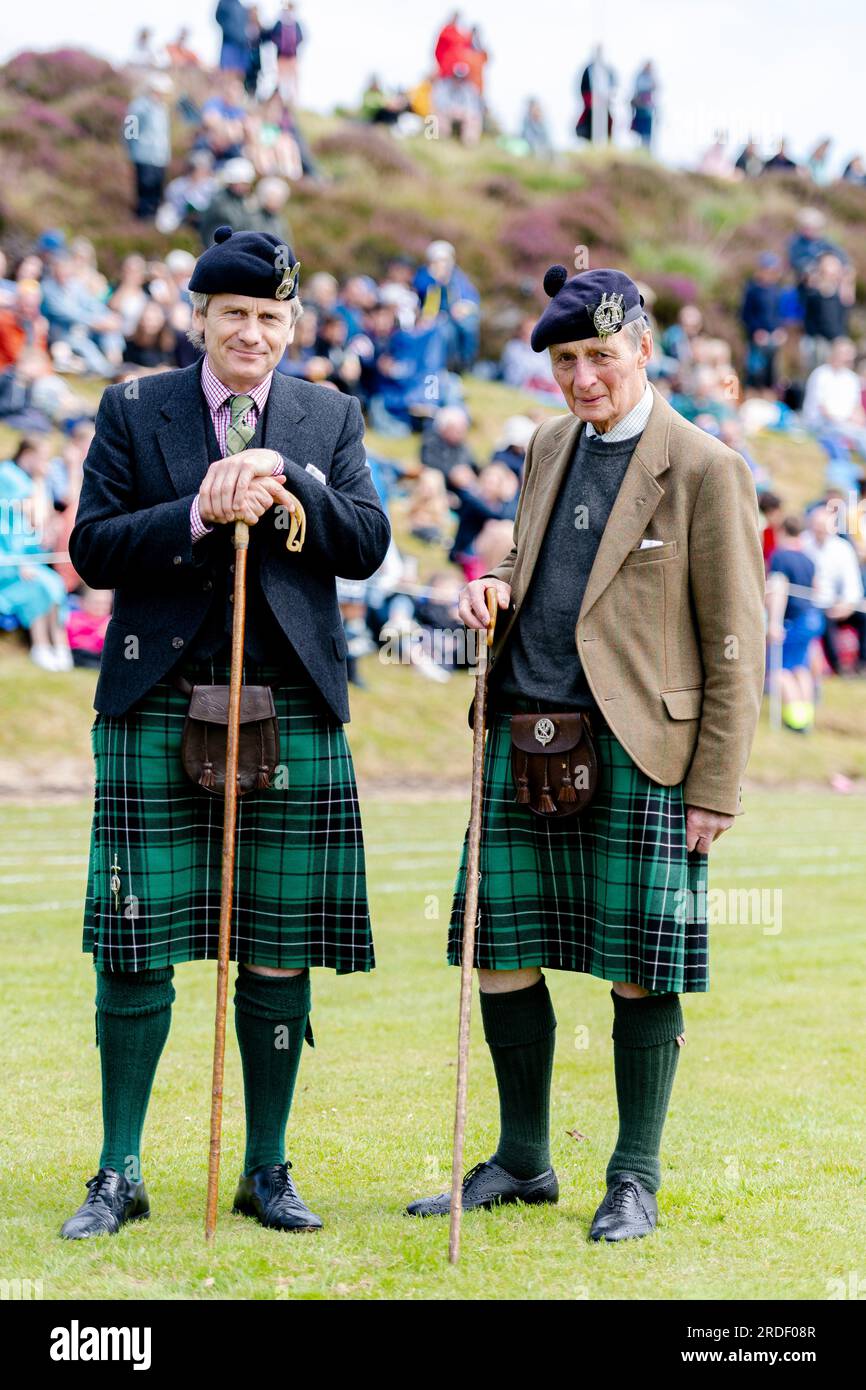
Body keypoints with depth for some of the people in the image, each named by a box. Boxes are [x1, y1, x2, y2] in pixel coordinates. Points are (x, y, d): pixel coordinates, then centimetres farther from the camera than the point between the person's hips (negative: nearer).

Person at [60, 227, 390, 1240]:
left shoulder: (330, 418, 12)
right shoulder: (133, 413, 7)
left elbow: (367, 546, 1)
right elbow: (91, 549, -1)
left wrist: (285, 485, -14)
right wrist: (201, 515, -14)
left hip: (292, 711, 2)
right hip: (156, 708, -1)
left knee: (281, 952, 4)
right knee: (136, 947, -1)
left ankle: (267, 1171, 16)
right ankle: (119, 1175, 10)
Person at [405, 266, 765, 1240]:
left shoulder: (705, 469, -5)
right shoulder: (547, 447, 14)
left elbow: (735, 647, -5)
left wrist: (717, 789, -9)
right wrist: (496, 588, 4)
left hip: (637, 754, -6)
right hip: (521, 739, 6)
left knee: (641, 973, 1)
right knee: (499, 954, 8)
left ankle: (634, 1179, 14)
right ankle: (523, 1161, 23)